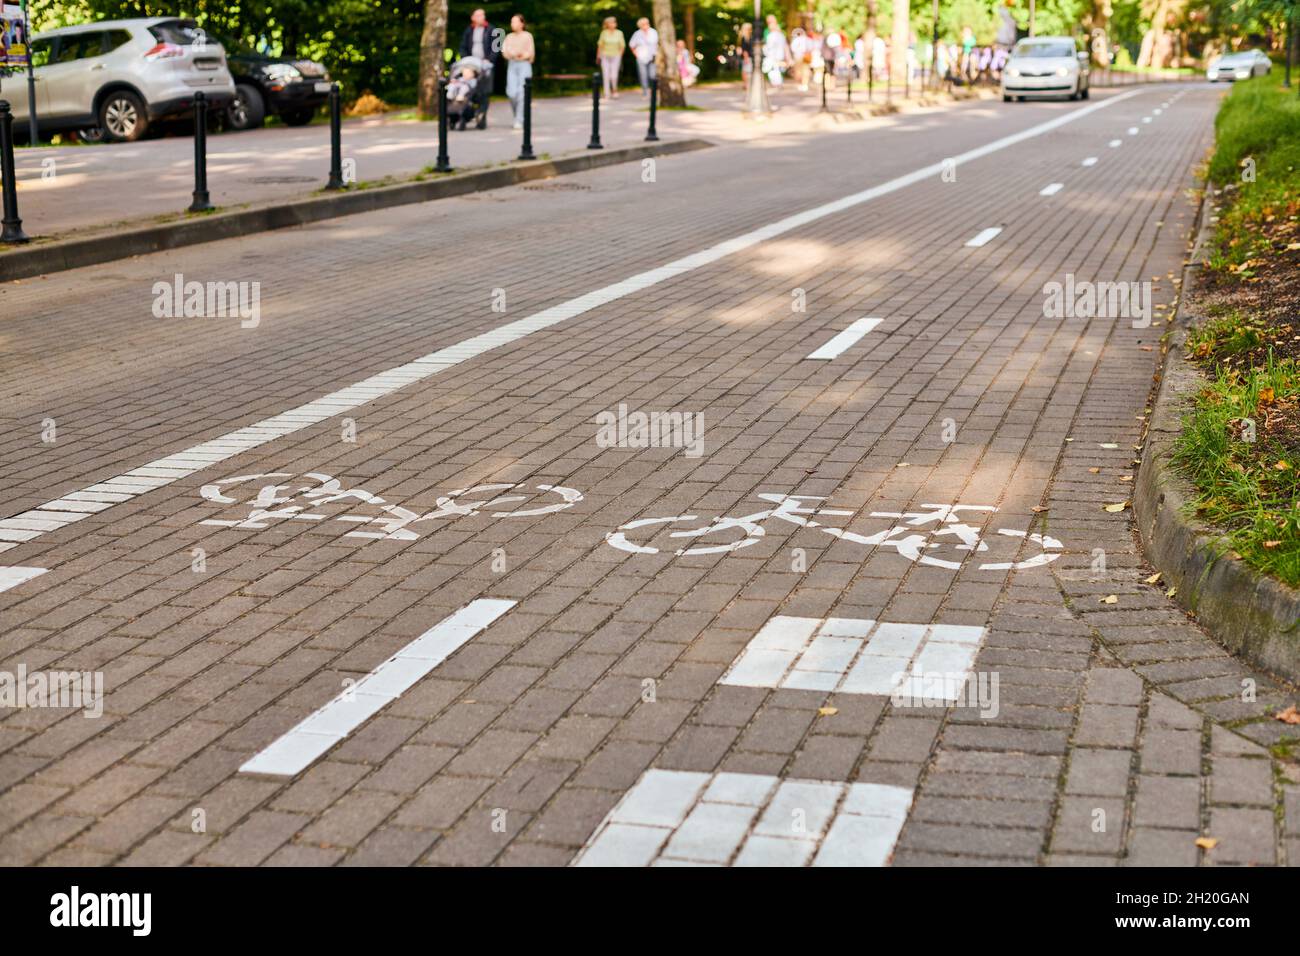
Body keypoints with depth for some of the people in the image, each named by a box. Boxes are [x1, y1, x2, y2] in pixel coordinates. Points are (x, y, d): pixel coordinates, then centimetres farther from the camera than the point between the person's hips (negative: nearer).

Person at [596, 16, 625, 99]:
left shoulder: (619, 33, -2)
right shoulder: (604, 33, -2)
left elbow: (622, 45, 5)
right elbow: (600, 44, 6)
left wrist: (619, 55, 3)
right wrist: (598, 56, 8)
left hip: (615, 57, 0)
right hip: (605, 57, 0)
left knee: (614, 76, -9)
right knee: (606, 76, -4)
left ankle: (615, 90, 18)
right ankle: (607, 94, 4)